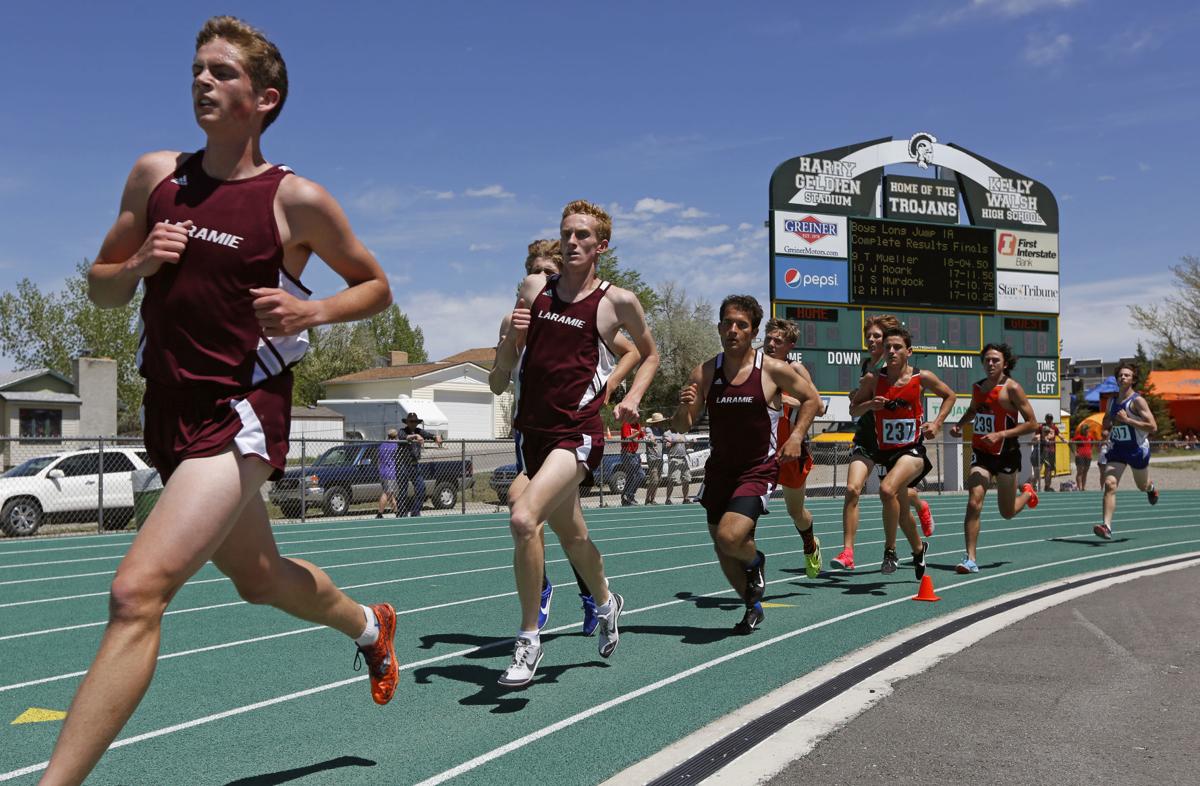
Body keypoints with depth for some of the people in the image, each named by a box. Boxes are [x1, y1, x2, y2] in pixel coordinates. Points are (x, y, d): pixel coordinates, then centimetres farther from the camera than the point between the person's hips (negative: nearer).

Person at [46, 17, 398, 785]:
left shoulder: (298, 199, -8)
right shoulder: (154, 174, 6)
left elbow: (376, 285, 4)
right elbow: (101, 286, 12)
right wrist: (139, 264, -9)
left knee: (138, 592, -20)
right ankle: (370, 625, 52)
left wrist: (309, 310, -14)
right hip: (170, 408, 7)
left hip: (241, 416, -6)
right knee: (259, 576, 24)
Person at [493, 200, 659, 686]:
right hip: (531, 432, 5)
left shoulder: (618, 301, -3)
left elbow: (650, 354, 15)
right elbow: (503, 368, 11)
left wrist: (632, 399, 0)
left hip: (577, 434, -5)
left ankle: (529, 638, -10)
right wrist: (512, 336, -10)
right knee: (571, 534, 20)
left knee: (523, 519, -26)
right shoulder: (534, 288, 7)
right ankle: (606, 603, 48)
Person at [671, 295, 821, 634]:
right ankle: (753, 607, 36)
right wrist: (685, 406, -22)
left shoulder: (774, 370, -9)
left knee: (730, 537, -23)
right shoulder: (704, 373, -3)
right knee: (721, 547, 12)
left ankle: (755, 560, 14)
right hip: (719, 470, 4)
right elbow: (681, 427, 0)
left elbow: (811, 399, 6)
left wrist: (796, 436, -7)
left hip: (758, 470, -4)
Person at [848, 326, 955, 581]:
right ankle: (918, 548, 47)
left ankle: (890, 550, -13)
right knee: (900, 509, 18)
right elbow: (853, 411, 4)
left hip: (912, 449, -3)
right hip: (885, 452, 4)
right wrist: (870, 404, -16)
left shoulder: (922, 378, -5)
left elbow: (949, 395, 12)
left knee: (887, 490, -30)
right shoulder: (874, 380, -3)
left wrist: (937, 423, 0)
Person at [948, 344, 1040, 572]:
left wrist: (1001, 435, -23)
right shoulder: (977, 387, 6)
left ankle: (1028, 493, 46)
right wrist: (959, 425, 9)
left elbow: (1032, 423, -13)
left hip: (1006, 455, -3)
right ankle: (971, 559, -12)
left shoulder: (1012, 388, -11)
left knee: (1007, 512, 11)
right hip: (980, 453, 3)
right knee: (974, 504, -15)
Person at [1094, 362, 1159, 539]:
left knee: (1142, 486, 18)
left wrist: (1127, 420, -25)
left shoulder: (1137, 401, -13)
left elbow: (1153, 427, -20)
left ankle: (1151, 488, 58)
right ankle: (1107, 527, -21)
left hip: (1138, 449, -4)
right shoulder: (1112, 401, 5)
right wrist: (1106, 434, 2)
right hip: (1117, 449, 4)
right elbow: (1106, 423, 24)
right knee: (1110, 485, -15)